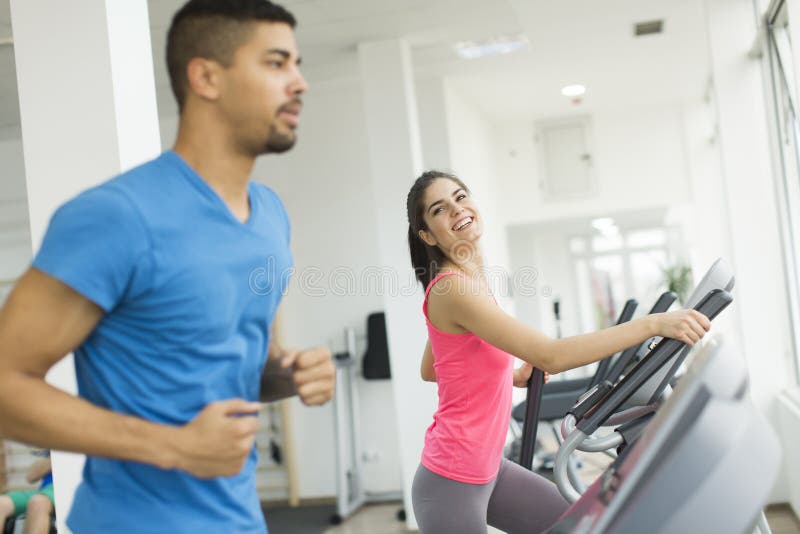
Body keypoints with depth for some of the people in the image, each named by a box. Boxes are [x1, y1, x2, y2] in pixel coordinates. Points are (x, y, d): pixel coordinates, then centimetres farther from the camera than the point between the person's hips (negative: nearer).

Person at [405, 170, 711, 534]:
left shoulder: (465, 282, 7)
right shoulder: (452, 289, -21)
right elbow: (551, 356, -29)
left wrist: (512, 375, 10)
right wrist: (653, 324, -30)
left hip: (487, 468, 9)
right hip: (451, 482, -9)